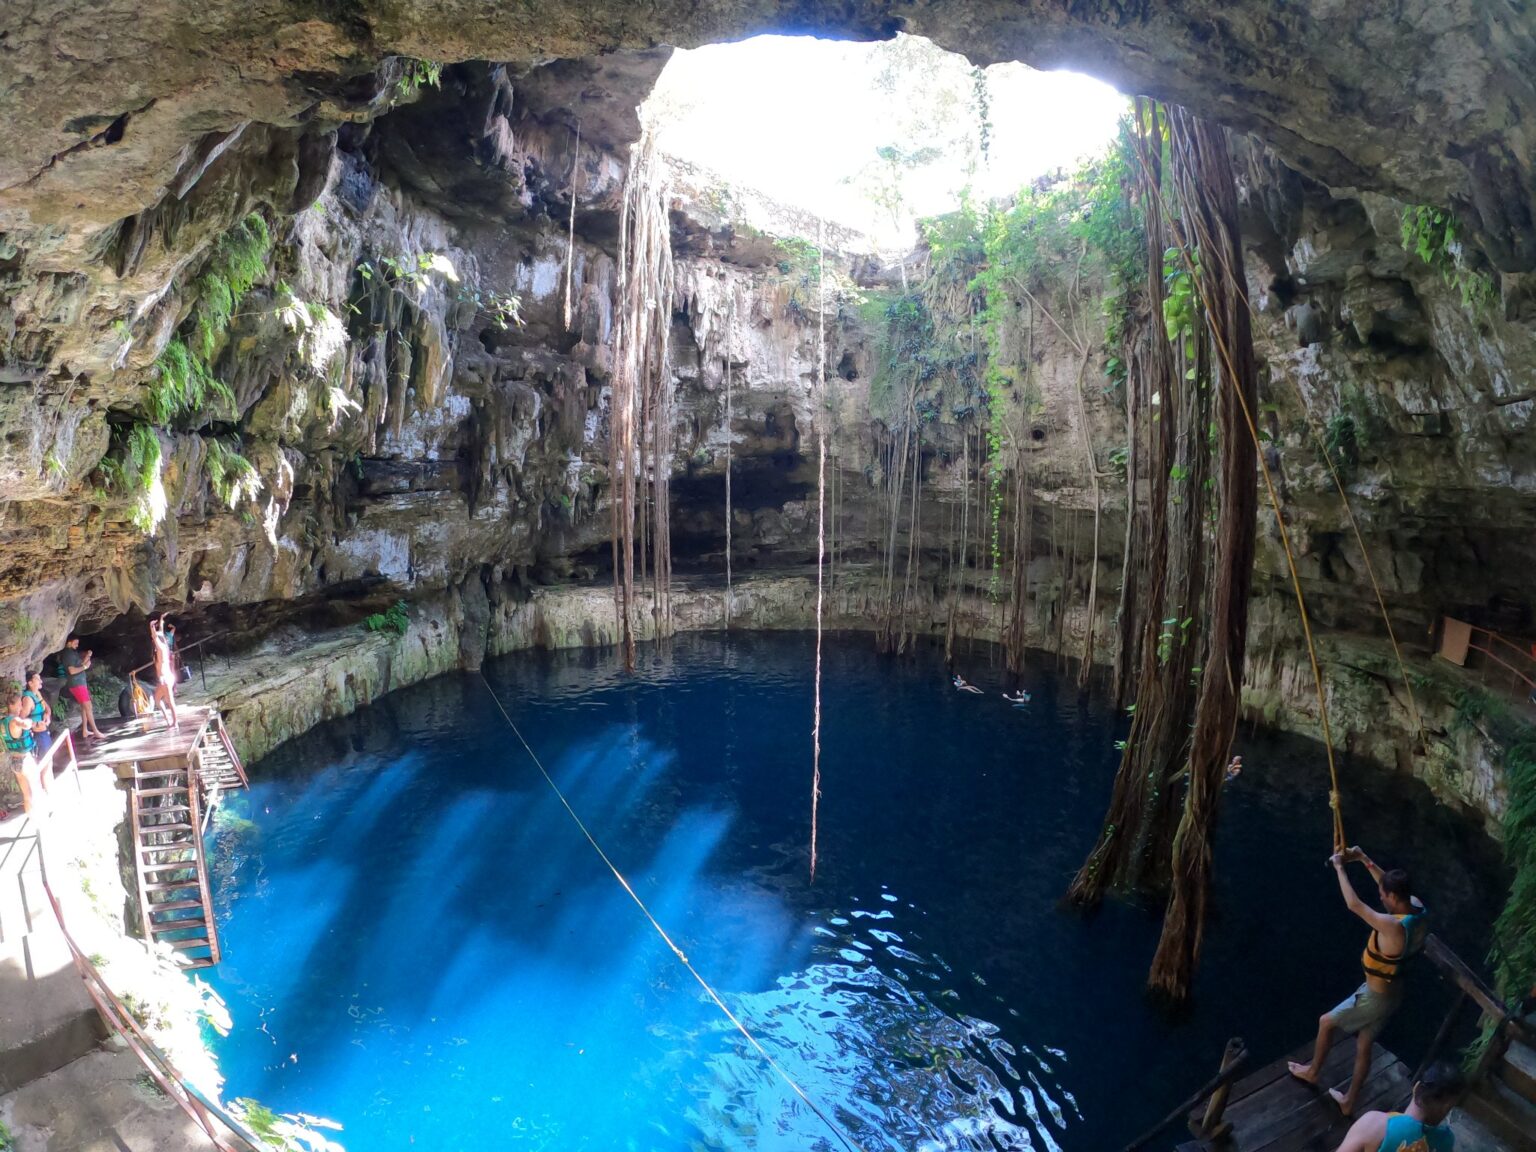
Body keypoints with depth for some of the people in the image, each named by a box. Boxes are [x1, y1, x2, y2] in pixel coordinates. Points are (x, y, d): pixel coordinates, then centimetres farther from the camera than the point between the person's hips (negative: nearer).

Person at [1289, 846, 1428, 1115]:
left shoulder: (1393, 926, -37)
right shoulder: (1418, 907, -12)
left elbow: (1353, 904, -29)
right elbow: (1391, 884, 6)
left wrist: (1339, 867, -18)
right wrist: (1363, 859, 2)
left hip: (1376, 997, -8)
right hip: (1392, 993, 8)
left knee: (1326, 1022, 16)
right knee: (1363, 1047, 23)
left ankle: (1312, 1071, 39)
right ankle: (1349, 1101, 39)